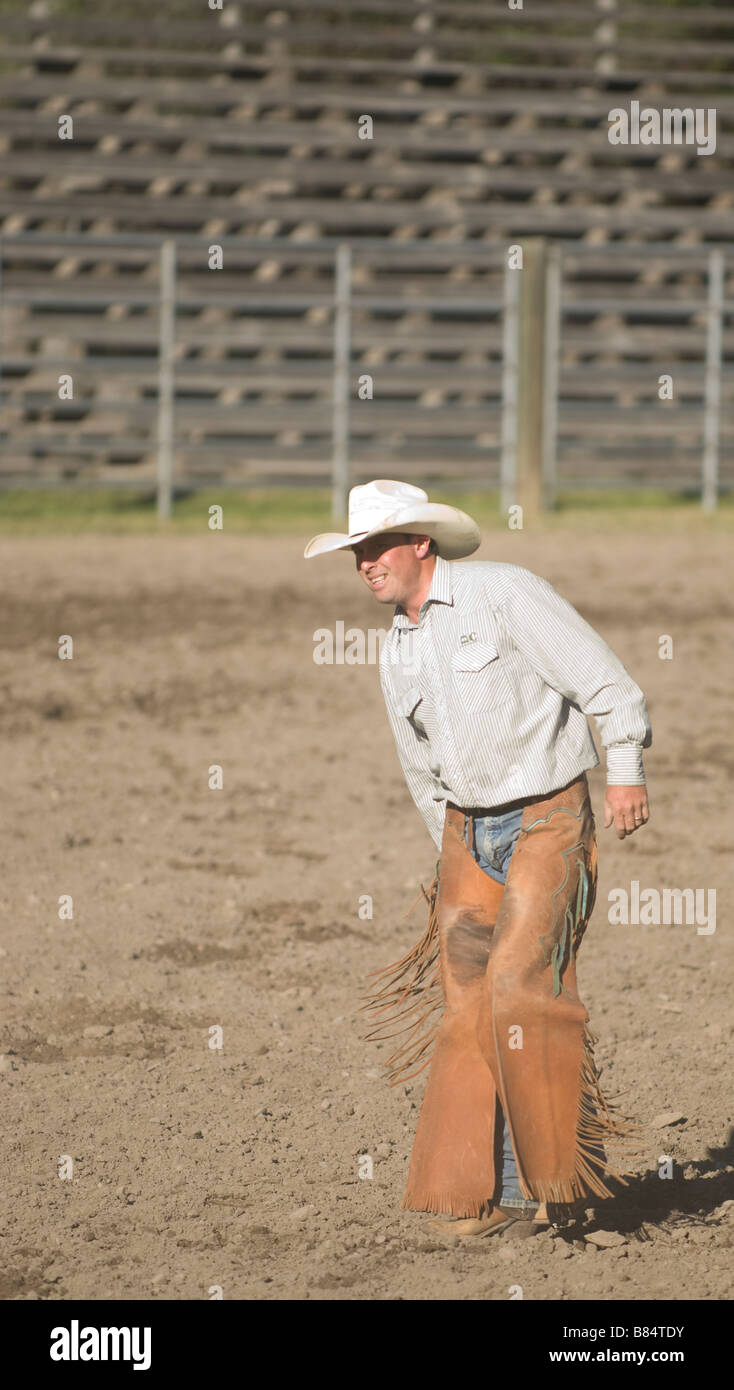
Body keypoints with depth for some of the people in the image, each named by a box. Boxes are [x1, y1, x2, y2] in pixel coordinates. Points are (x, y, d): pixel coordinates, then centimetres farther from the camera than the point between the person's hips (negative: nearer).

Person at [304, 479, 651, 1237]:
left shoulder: (504, 593, -9)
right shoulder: (397, 654, 11)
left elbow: (603, 678, -11)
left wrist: (626, 770, -19)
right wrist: (457, 857, 22)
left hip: (549, 820, -6)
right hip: (469, 831, 6)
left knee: (520, 983, -18)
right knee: (468, 1007, -1)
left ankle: (558, 1172, -7)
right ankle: (494, 1193, 2)